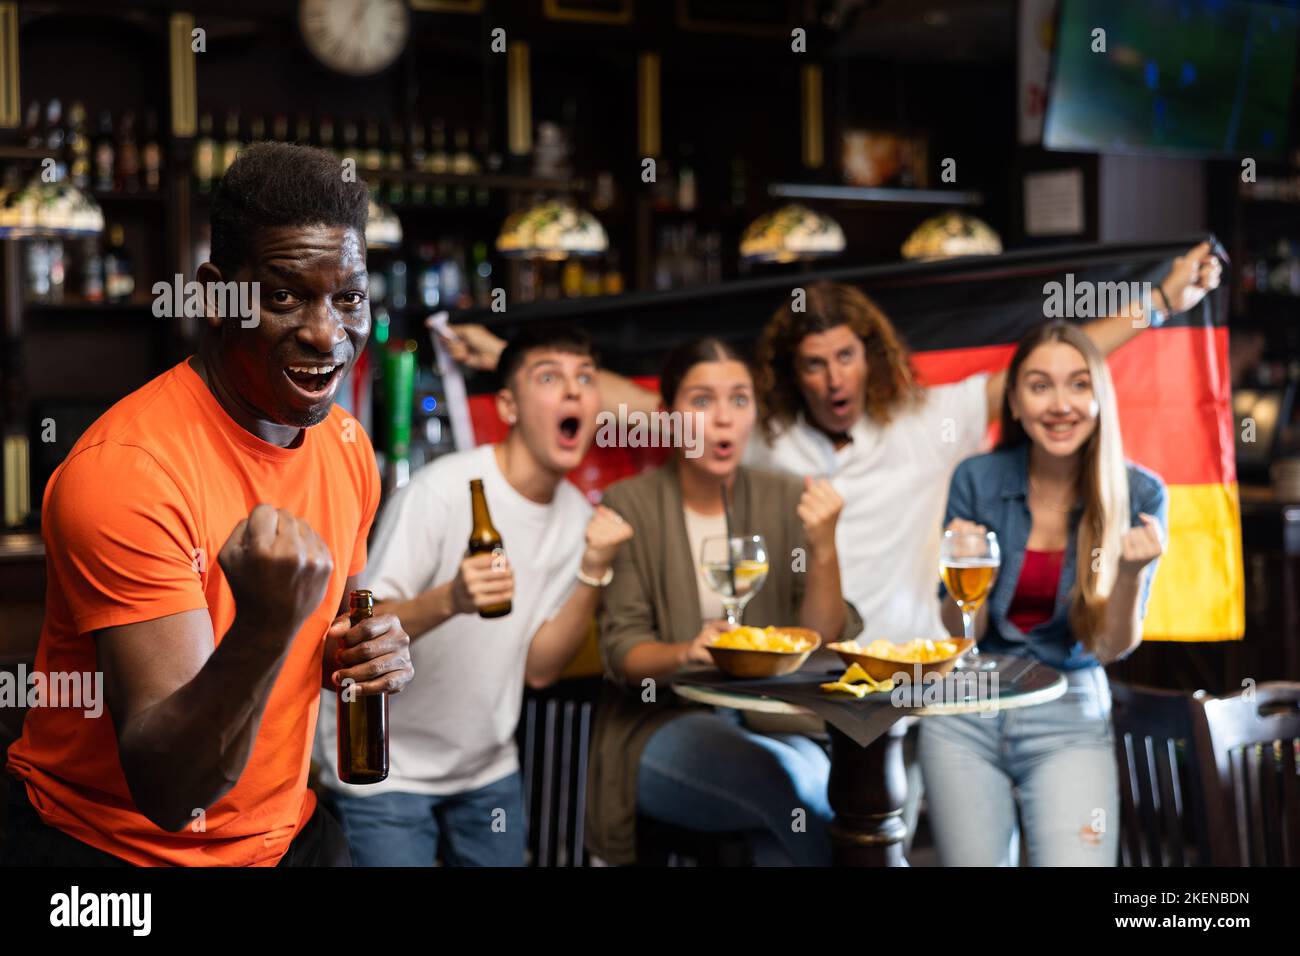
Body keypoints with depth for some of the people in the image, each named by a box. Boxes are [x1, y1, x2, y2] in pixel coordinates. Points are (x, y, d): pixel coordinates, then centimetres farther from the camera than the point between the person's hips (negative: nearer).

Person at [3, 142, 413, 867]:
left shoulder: (348, 446, -3)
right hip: (111, 842, -7)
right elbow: (169, 790, -27)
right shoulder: (124, 472, -25)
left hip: (287, 831, 7)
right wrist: (267, 625, -42)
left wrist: (368, 655, -9)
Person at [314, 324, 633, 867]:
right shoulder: (441, 491, -20)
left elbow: (539, 669, -4)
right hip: (388, 768, -6)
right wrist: (450, 600, -39)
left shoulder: (577, 518, -1)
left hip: (488, 768, 6)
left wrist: (593, 569, -17)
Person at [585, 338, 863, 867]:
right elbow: (622, 653, -7)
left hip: (768, 722, 2)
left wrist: (824, 547, -17)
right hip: (660, 726, -2)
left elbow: (821, 642, -1)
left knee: (810, 768, -34)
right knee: (793, 782, -32)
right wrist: (685, 653, -28)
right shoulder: (629, 505, -3)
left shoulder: (785, 499, 4)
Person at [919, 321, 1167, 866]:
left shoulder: (1137, 494, -6)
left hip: (1069, 720, -1)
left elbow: (1113, 648, -4)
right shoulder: (977, 481, -5)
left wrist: (1132, 571, -21)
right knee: (976, 863, 3)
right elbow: (960, 633, 0)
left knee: (1074, 863, -14)